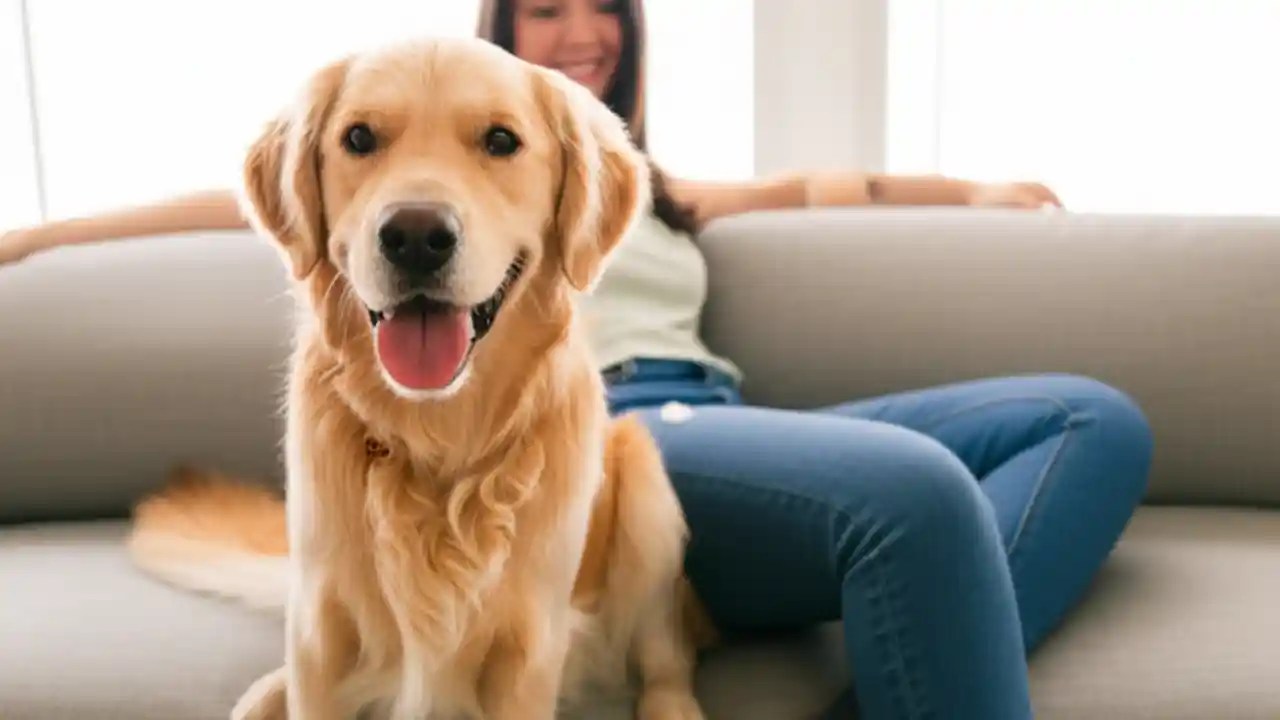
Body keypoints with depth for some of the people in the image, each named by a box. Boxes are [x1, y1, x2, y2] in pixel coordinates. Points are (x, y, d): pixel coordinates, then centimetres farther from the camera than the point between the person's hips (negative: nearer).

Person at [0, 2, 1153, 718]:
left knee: (1097, 423, -10)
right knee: (918, 488, -37)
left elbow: (806, 186, 43)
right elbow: (242, 202, 22)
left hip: (722, 430, 7)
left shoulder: (656, 194, 34)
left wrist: (971, 191, 41)